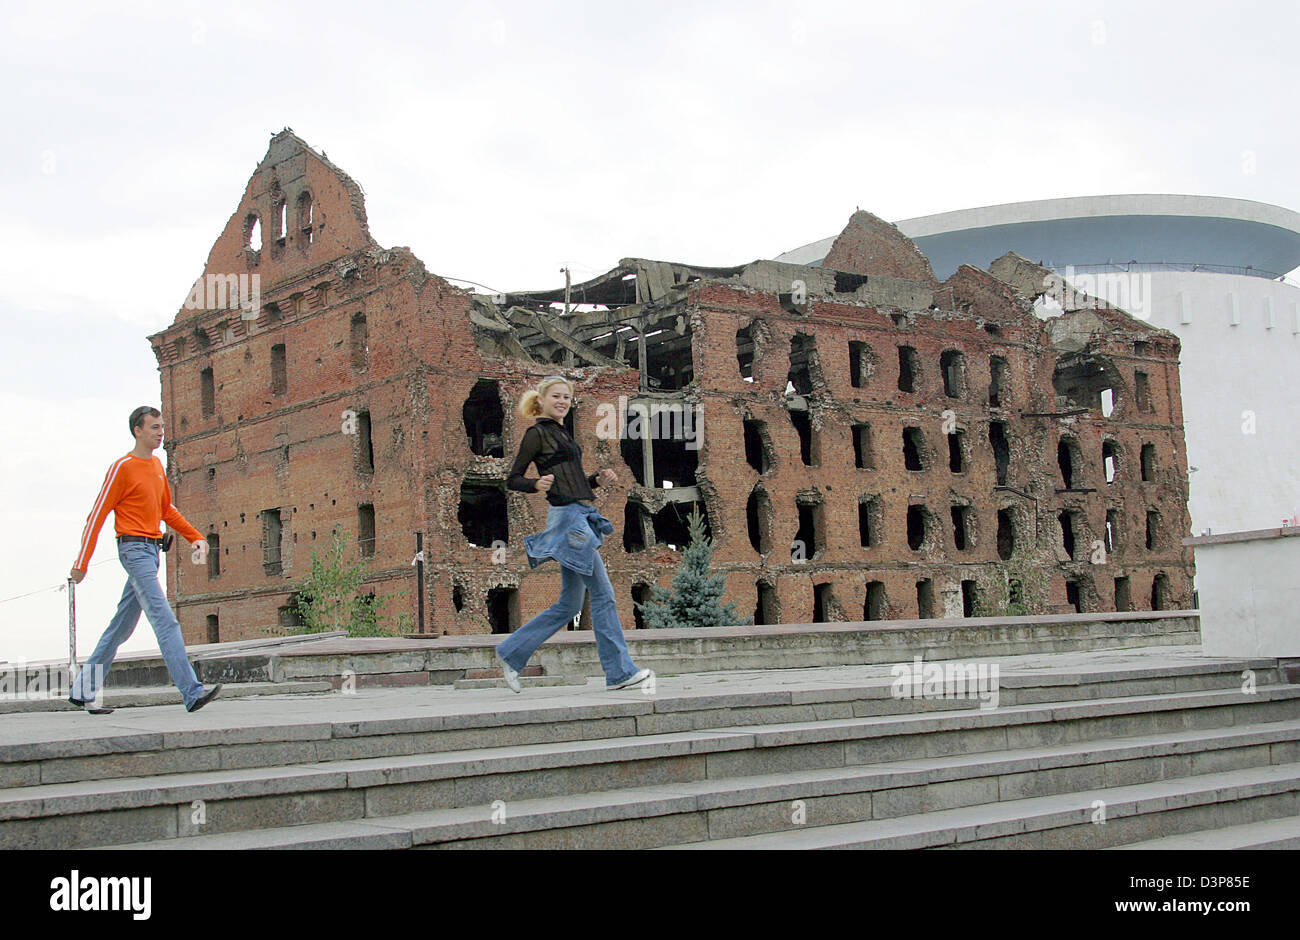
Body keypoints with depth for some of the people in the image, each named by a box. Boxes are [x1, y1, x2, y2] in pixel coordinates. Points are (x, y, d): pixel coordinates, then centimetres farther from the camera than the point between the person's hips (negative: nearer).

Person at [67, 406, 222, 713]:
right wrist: (82, 563, -7)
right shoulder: (123, 468, -8)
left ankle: (83, 690, 24)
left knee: (122, 625, 14)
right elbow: (97, 515, -7)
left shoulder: (157, 466, 16)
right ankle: (191, 693, -21)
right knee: (165, 621, -16)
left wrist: (195, 536, 14)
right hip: (134, 548, -9)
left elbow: (167, 509, 26)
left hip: (152, 550, 9)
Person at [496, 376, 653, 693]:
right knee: (603, 594, -8)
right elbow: (512, 479, -5)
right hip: (567, 516, -9)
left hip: (581, 517, 9)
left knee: (568, 604, 10)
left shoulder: (561, 434, 22)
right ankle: (620, 672, -2)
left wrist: (598, 478, 10)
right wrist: (537, 485, -24)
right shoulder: (537, 433, -3)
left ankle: (511, 654, 15)